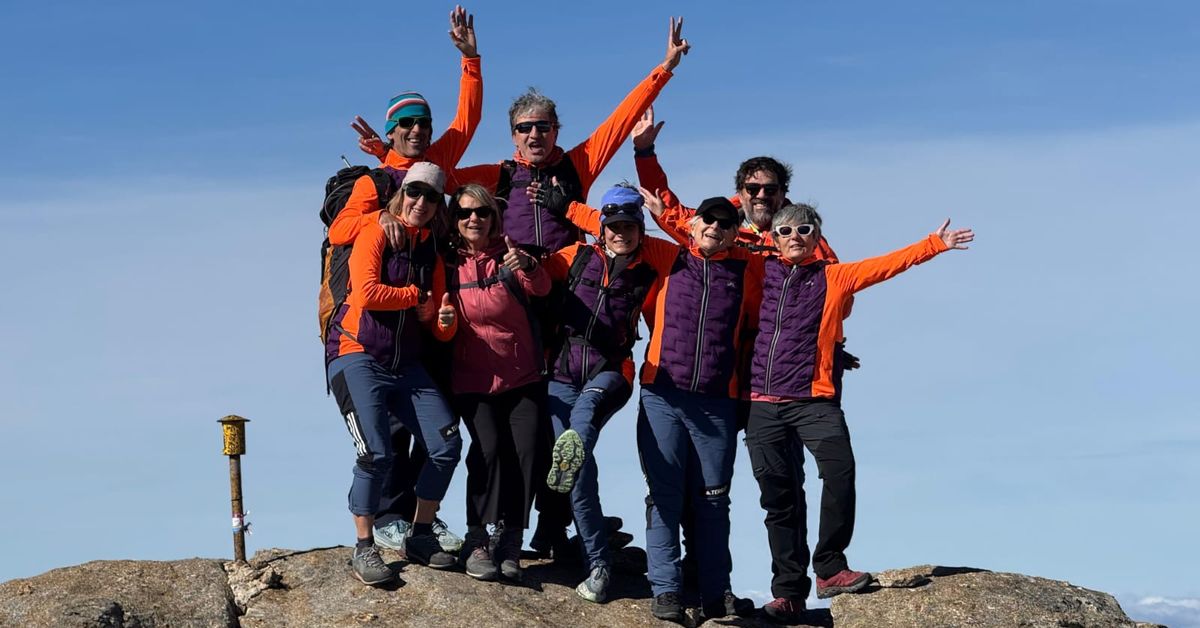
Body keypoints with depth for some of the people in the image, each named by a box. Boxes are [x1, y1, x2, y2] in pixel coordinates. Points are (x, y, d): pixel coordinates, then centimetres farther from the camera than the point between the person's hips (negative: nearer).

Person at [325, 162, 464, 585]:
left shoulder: (432, 254, 15)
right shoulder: (374, 236, -2)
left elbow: (440, 330, 14)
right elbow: (366, 293, -19)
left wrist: (444, 321, -11)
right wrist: (415, 296, -6)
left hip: (406, 366, 6)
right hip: (358, 357, -6)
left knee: (447, 445, -6)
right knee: (377, 453, -19)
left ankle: (421, 537, 10)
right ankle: (364, 548, -5)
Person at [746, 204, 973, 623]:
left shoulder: (834, 278, 12)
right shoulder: (761, 272, 14)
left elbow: (888, 264, 8)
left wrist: (935, 243, 5)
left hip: (814, 400, -1)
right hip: (763, 404, 1)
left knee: (840, 470, -23)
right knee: (779, 498, 2)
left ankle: (829, 568, -11)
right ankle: (789, 591, 8)